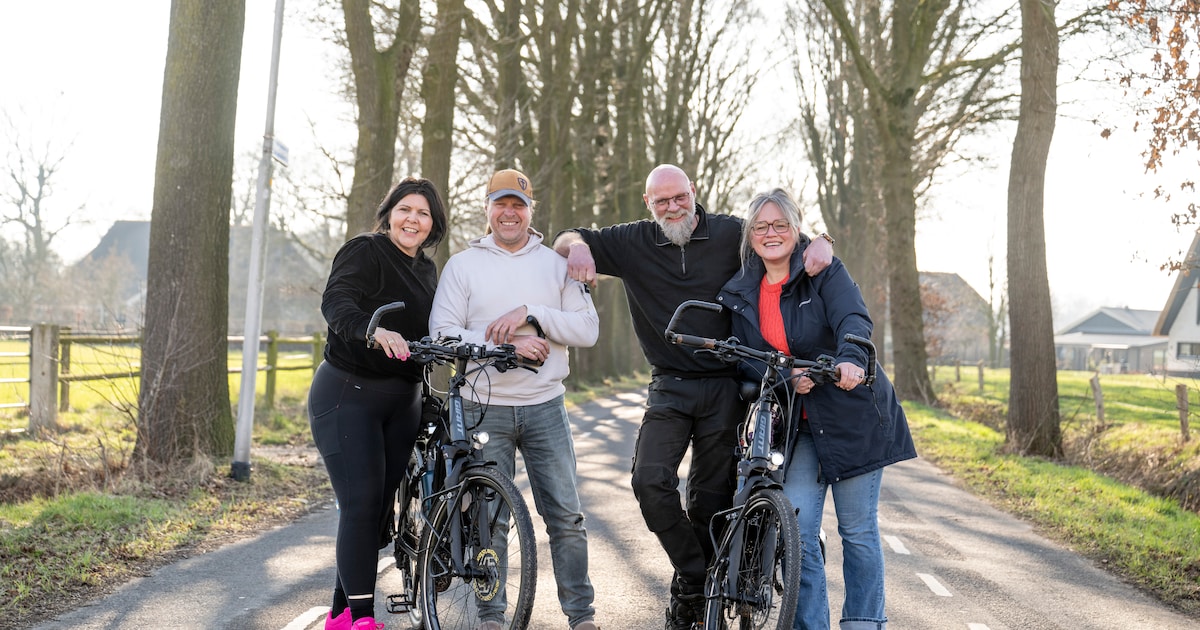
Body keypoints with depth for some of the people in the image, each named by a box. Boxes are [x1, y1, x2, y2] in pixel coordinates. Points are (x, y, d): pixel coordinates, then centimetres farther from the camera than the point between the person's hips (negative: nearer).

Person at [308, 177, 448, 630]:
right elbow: (336, 301, -25)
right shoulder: (364, 251, -7)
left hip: (402, 401, 7)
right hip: (348, 394, -7)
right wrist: (374, 330, -43)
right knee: (361, 503, -14)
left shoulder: (426, 270, 15)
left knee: (381, 505, 6)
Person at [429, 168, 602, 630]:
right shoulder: (462, 265, 5)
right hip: (485, 409, 0)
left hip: (545, 407, 1)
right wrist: (504, 343, -16)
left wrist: (530, 313, -14)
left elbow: (587, 329, 0)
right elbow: (442, 333, -4)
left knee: (565, 516, 0)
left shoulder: (556, 264, 9)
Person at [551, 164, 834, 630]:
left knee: (711, 497, 4)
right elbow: (567, 239, 11)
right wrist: (577, 246, -13)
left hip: (723, 386, -1)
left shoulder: (730, 233, 1)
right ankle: (694, 577, 0)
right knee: (650, 480, -18)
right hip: (670, 385, 1)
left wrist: (820, 244, -16)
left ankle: (696, 591, 20)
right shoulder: (633, 242, 4)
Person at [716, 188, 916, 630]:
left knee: (858, 531, 3)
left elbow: (854, 319, -22)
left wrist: (850, 359, -44)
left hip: (852, 417, -3)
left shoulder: (826, 271, -5)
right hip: (796, 427, 3)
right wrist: (785, 376, -16)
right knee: (797, 531, -6)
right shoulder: (741, 295, 7)